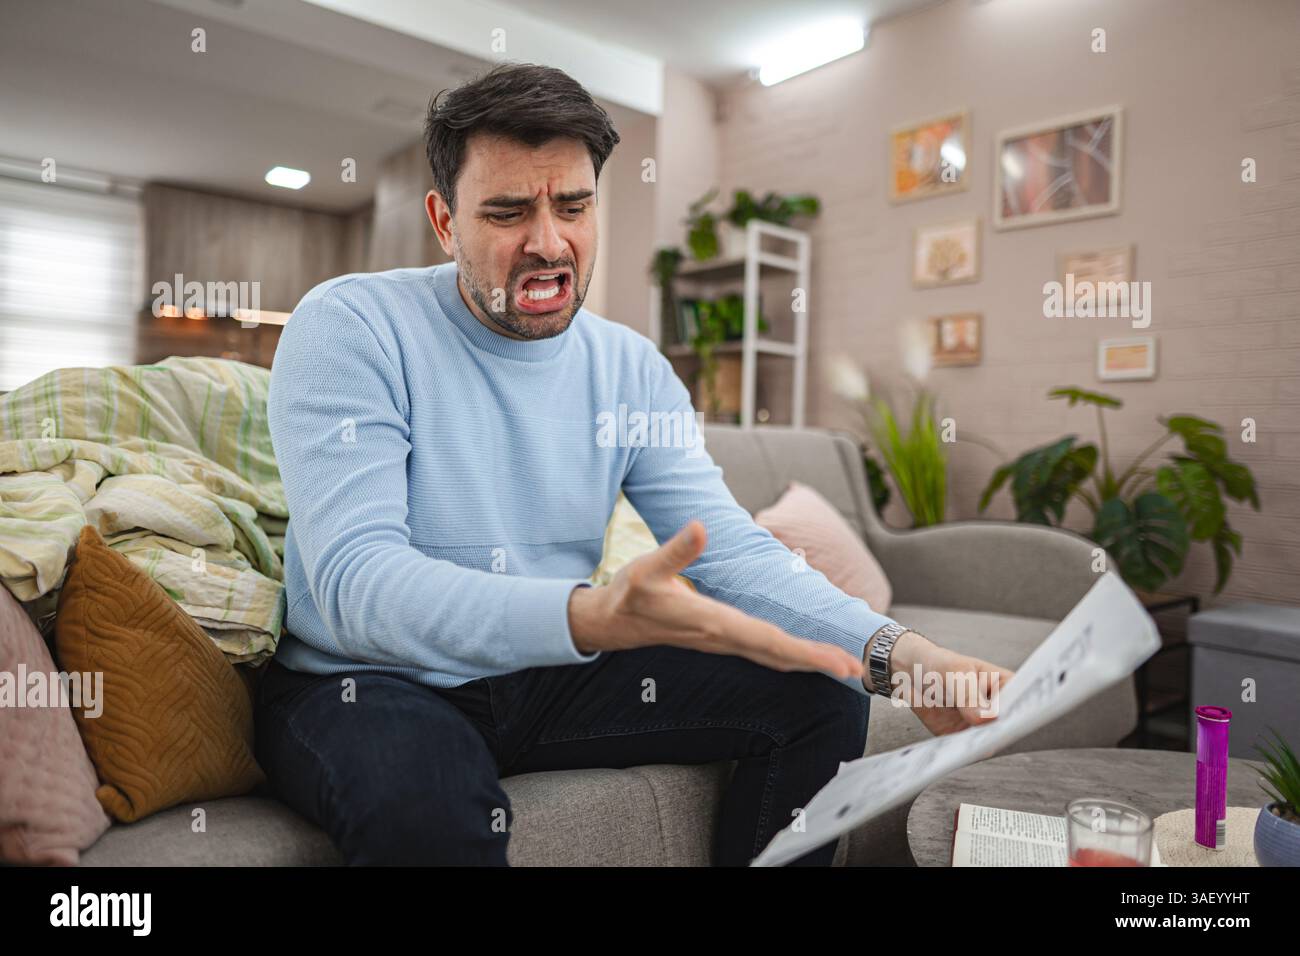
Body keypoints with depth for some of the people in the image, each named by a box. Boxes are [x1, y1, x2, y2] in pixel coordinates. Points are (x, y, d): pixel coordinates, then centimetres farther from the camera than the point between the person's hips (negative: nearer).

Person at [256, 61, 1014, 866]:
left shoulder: (632, 368, 0)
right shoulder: (350, 329, -15)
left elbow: (732, 548, -5)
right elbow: (356, 581, -26)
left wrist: (896, 653, -22)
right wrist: (591, 617, -44)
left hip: (548, 678, 5)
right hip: (362, 682, -4)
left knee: (820, 698, -5)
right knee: (419, 802, -40)